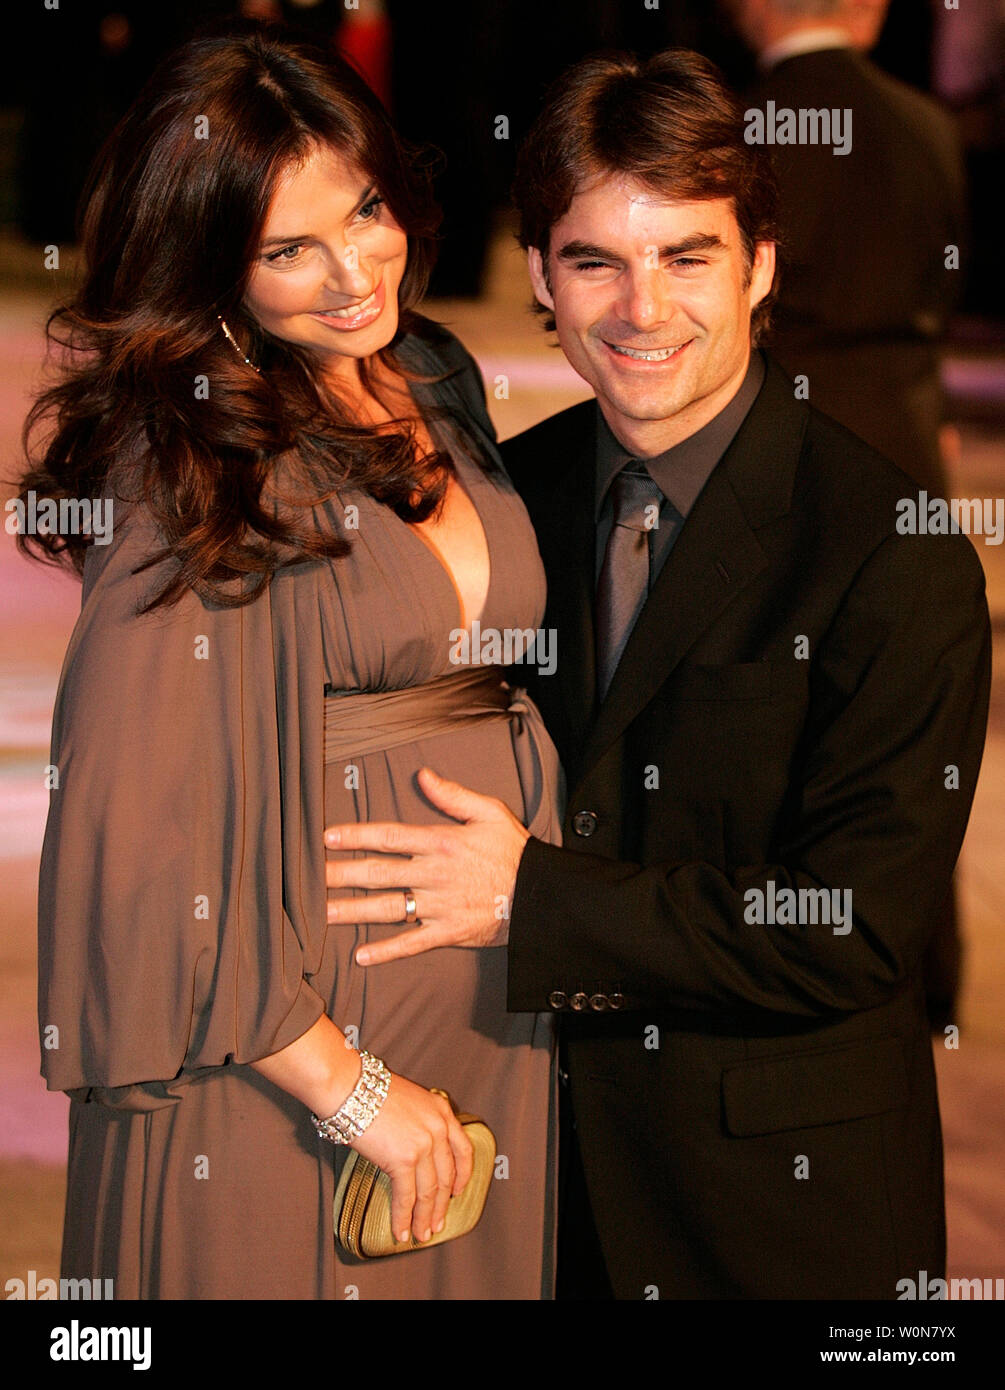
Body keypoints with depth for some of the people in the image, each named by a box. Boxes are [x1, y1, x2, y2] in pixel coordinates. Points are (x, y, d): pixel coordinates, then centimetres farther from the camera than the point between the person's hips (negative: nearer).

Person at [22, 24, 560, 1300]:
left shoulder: (432, 381, 6)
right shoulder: (189, 465, -17)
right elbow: (141, 841, -21)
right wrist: (347, 1087, -17)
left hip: (491, 1005, 7)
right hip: (294, 1027, -7)